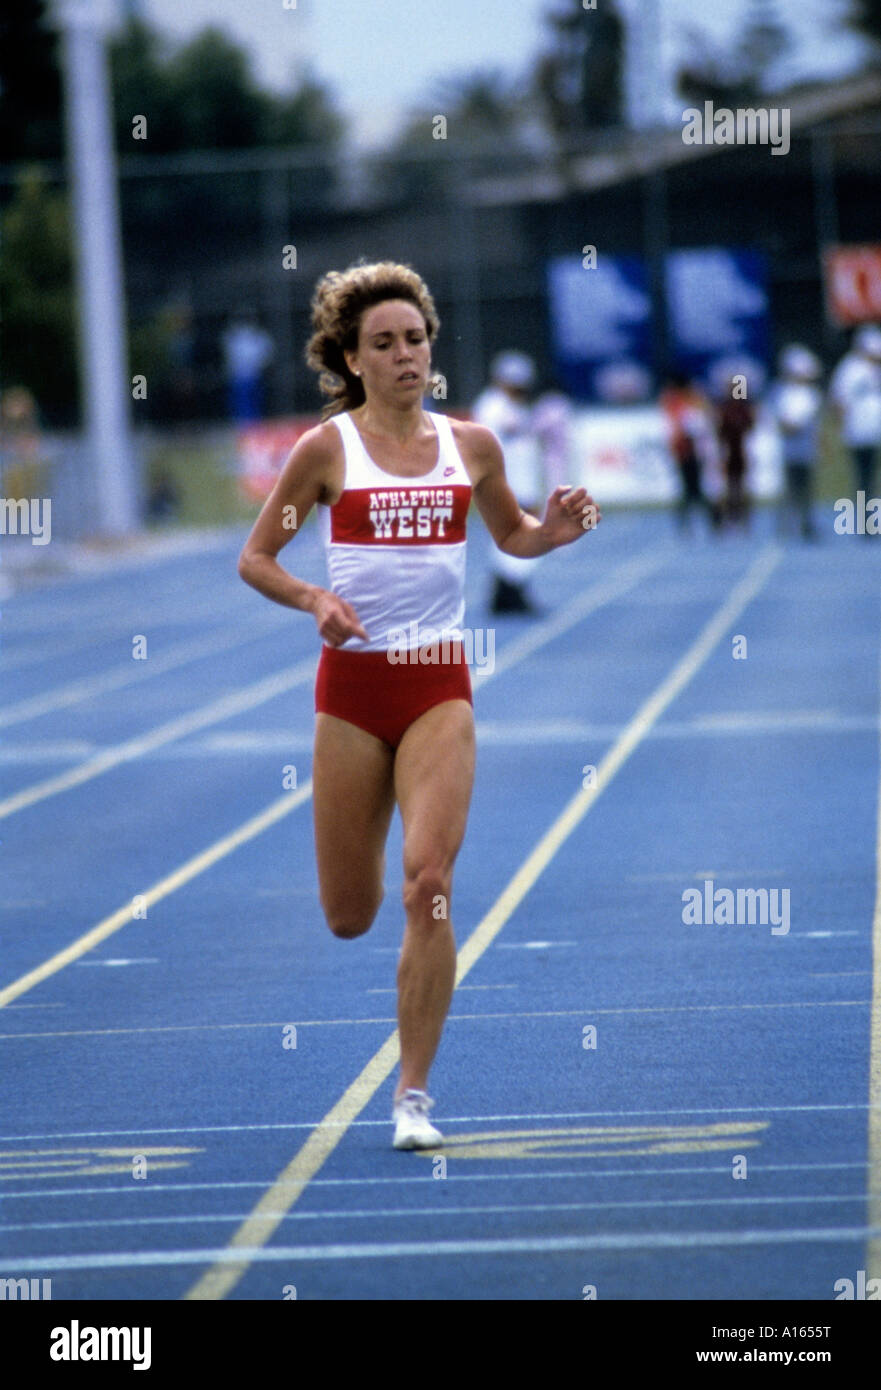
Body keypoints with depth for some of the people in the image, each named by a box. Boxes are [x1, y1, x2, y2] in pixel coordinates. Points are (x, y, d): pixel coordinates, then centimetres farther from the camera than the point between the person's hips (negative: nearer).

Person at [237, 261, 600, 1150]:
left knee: (428, 884, -16)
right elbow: (255, 559, 5)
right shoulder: (326, 449, -1)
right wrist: (313, 600, -14)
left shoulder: (470, 445, 6)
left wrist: (556, 529, 1)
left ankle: (414, 1094, -9)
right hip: (352, 684, -1)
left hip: (439, 687, 1)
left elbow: (510, 535, 23)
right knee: (348, 919, 5)